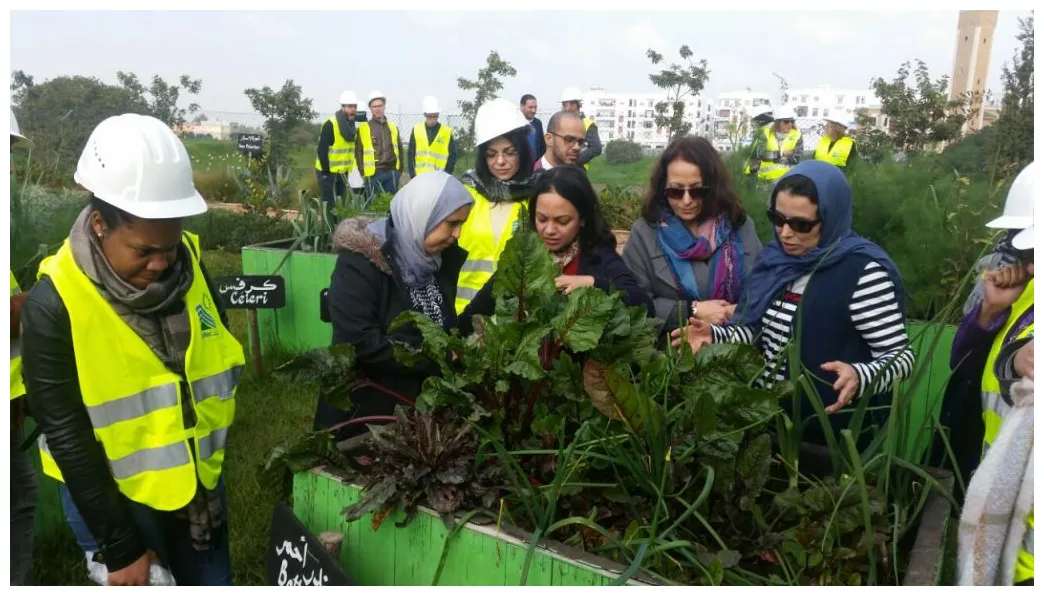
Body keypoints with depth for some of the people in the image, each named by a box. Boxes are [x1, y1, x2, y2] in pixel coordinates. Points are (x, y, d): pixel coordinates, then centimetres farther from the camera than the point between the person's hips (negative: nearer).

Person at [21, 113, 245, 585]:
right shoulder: (54, 304, -20)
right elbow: (66, 435, -15)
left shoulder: (189, 265, -8)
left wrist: (208, 461, 4)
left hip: (196, 480, 4)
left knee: (216, 583, 20)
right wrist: (119, 547, -11)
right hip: (112, 494, -4)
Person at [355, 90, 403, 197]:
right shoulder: (363, 128, -1)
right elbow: (358, 152, -1)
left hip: (392, 172, 4)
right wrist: (363, 172, -7)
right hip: (373, 174, -4)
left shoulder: (393, 127, 13)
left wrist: (399, 170, 10)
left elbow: (399, 149, 17)